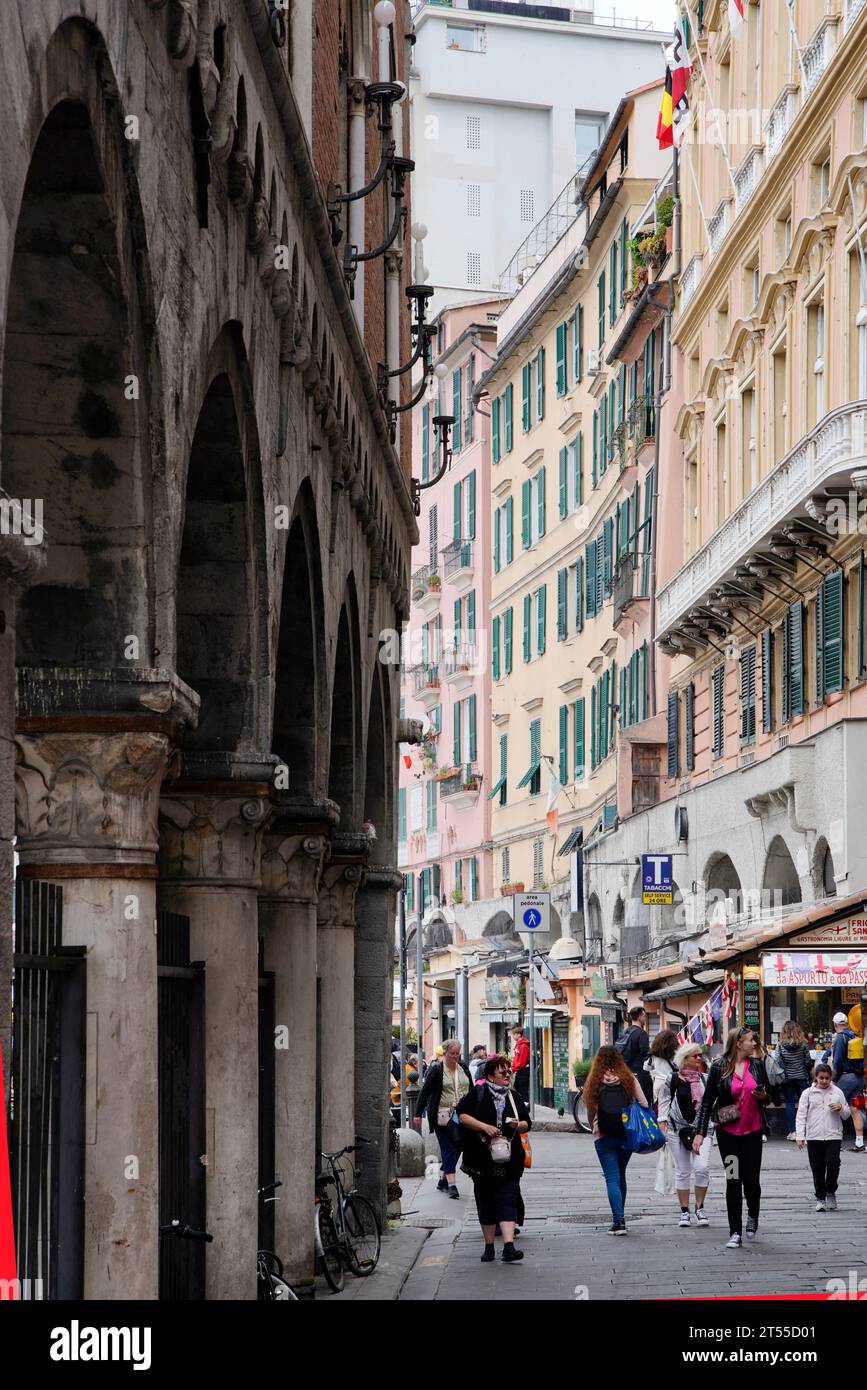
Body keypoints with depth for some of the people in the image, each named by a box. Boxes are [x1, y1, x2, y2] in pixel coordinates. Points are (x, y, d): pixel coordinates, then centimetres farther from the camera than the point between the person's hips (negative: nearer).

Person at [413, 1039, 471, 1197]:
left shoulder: (463, 1068, 10)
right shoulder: (436, 1069, -5)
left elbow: (471, 1090, 18)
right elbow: (425, 1092, -4)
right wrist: (418, 1113, -6)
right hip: (443, 1117, -5)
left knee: (457, 1148, 8)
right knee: (448, 1149, -7)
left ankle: (443, 1179, 23)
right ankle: (451, 1184, -8)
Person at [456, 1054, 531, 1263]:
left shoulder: (514, 1097, 13)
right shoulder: (477, 1093, 1)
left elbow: (526, 1123, 16)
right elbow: (462, 1115, -6)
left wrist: (519, 1125, -7)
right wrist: (484, 1126, -17)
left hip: (509, 1161, 2)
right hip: (482, 1159, -2)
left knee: (507, 1201, -10)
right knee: (486, 1203, 6)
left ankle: (509, 1246, -20)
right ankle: (489, 1246, 18)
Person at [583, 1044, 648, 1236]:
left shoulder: (594, 1082, -3)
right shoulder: (629, 1079, 0)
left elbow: (590, 1112, 2)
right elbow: (644, 1105, -1)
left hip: (604, 1137, -2)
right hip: (627, 1134, 2)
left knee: (612, 1178, -1)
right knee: (621, 1176, 19)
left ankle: (619, 1221, -13)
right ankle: (619, 1217, 26)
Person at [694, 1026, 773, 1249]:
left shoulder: (757, 1064, 4)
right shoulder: (719, 1067, -5)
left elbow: (768, 1093, 17)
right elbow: (707, 1101, -2)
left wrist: (763, 1096, -8)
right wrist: (700, 1132, -7)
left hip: (753, 1130, 2)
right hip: (728, 1131, -2)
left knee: (751, 1179, 0)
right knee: (733, 1180, -1)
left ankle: (752, 1216, 31)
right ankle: (735, 1233, 3)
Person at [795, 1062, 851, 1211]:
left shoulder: (837, 1092, 8)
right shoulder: (807, 1093, 5)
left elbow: (847, 1114, 16)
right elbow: (801, 1116, 5)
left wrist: (841, 1108, -7)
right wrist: (800, 1136, -3)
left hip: (834, 1136, 0)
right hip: (814, 1137, 0)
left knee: (833, 1163, -14)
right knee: (818, 1169, 4)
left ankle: (830, 1192, 9)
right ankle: (820, 1198, 16)